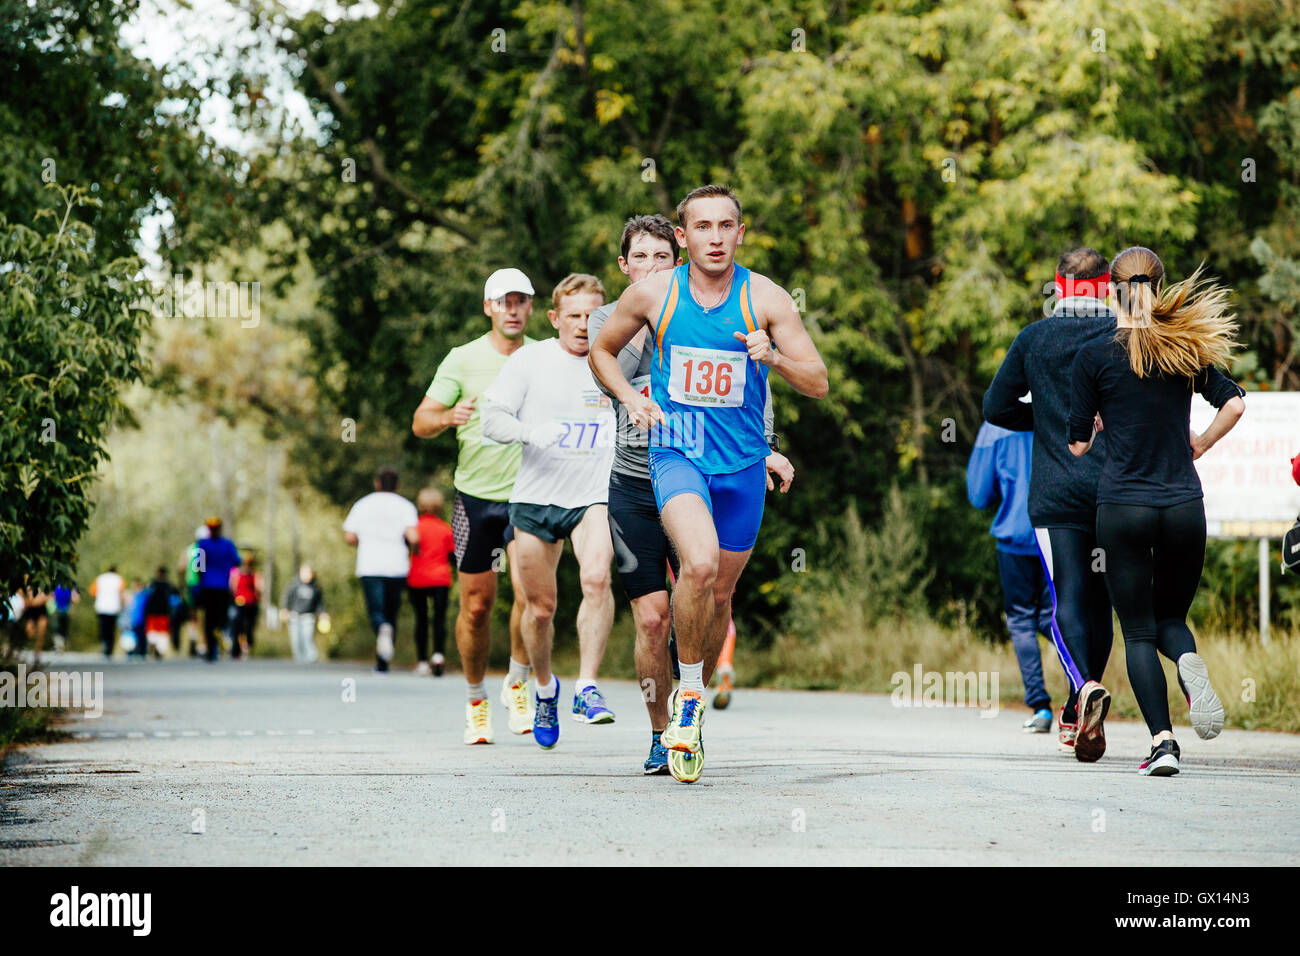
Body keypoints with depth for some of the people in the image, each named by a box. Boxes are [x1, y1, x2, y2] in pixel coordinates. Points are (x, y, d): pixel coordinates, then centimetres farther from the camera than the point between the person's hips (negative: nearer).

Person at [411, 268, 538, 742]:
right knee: (477, 604, 3)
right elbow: (420, 422, -3)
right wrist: (448, 417, -24)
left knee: (530, 588, -19)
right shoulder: (463, 360, -1)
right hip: (476, 494, 0)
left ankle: (517, 686, 3)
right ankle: (475, 701, 23)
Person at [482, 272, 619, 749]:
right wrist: (531, 433, -24)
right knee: (539, 607, 6)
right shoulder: (530, 360, -1)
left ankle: (587, 688, -24)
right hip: (536, 496, 0)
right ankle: (544, 687, 33)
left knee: (596, 578, -27)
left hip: (595, 494, 0)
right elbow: (492, 419, -5)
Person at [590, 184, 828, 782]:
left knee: (719, 593, 11)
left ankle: (692, 700, 34)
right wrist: (631, 397, -4)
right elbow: (601, 352, 14)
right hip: (676, 456, -2)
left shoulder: (765, 299, -4)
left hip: (743, 463, 2)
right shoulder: (652, 295, -3)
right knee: (699, 564, -26)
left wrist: (775, 357, -23)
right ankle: (688, 694, -7)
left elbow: (818, 384, -4)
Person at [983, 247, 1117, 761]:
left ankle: (1086, 687, -31)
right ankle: (1078, 717, 21)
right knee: (1099, 600, 14)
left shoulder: (1033, 338, 0)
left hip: (1055, 493, -1)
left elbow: (995, 408, 5)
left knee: (1068, 601, -4)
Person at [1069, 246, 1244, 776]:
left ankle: (1162, 741, -10)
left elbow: (1078, 443, -1)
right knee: (1171, 616, 17)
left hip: (1122, 508, -2)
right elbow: (1235, 403, -3)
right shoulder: (1187, 348, 5)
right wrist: (1198, 446, 13)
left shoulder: (1094, 356, -4)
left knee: (1138, 631, 5)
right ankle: (1188, 661, -19)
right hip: (1184, 507, 2)